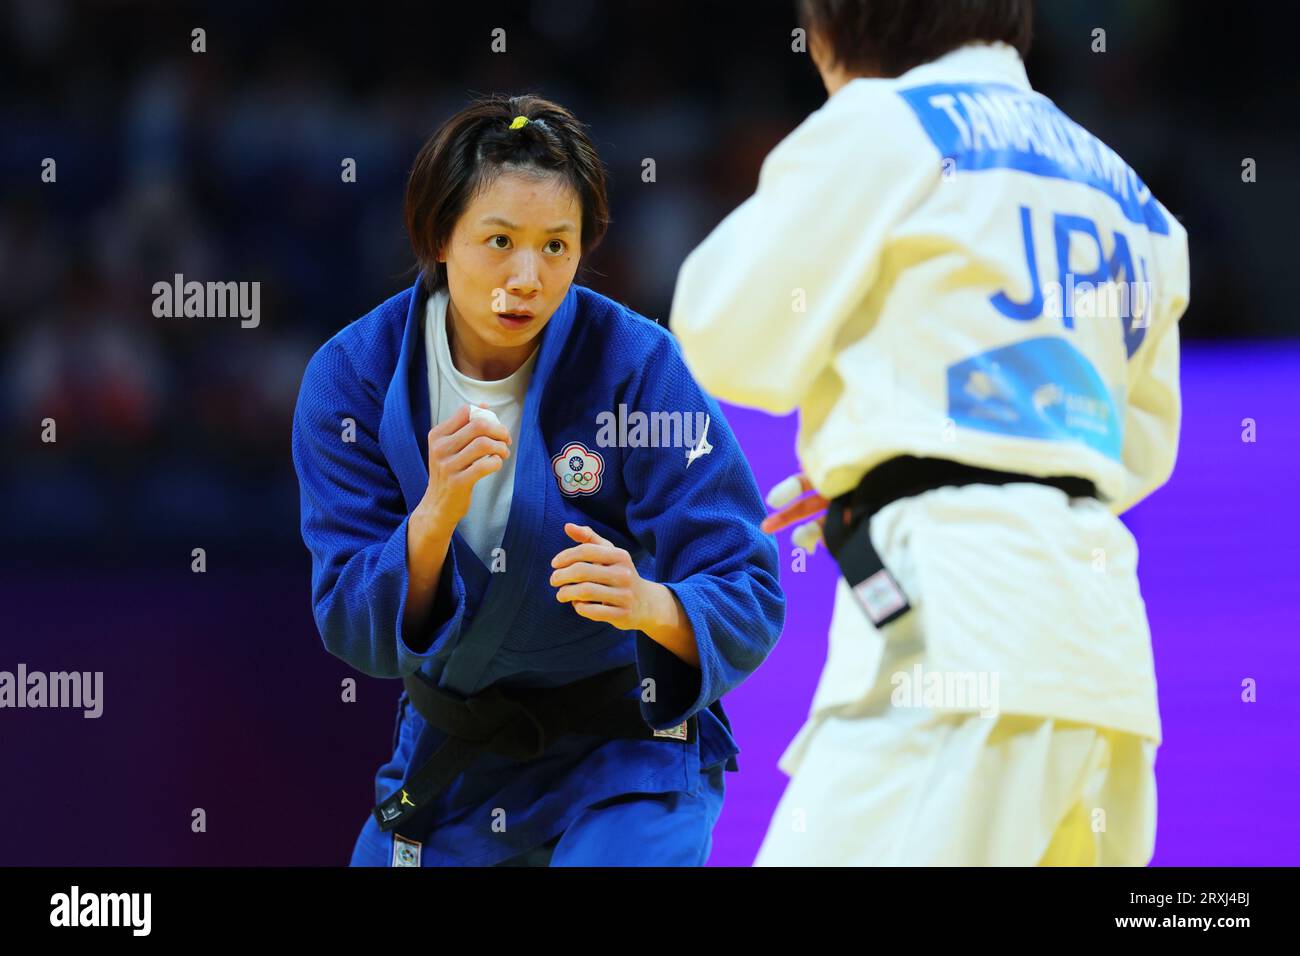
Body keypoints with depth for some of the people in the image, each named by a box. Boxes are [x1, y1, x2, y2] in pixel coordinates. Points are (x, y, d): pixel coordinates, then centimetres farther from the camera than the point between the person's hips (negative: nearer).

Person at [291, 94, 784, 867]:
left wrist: (648, 605, -42)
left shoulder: (637, 366, -18)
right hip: (448, 760, 4)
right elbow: (353, 629, -13)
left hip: (624, 757, -4)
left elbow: (747, 601, -20)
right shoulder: (354, 376, -10)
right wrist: (437, 511, -31)